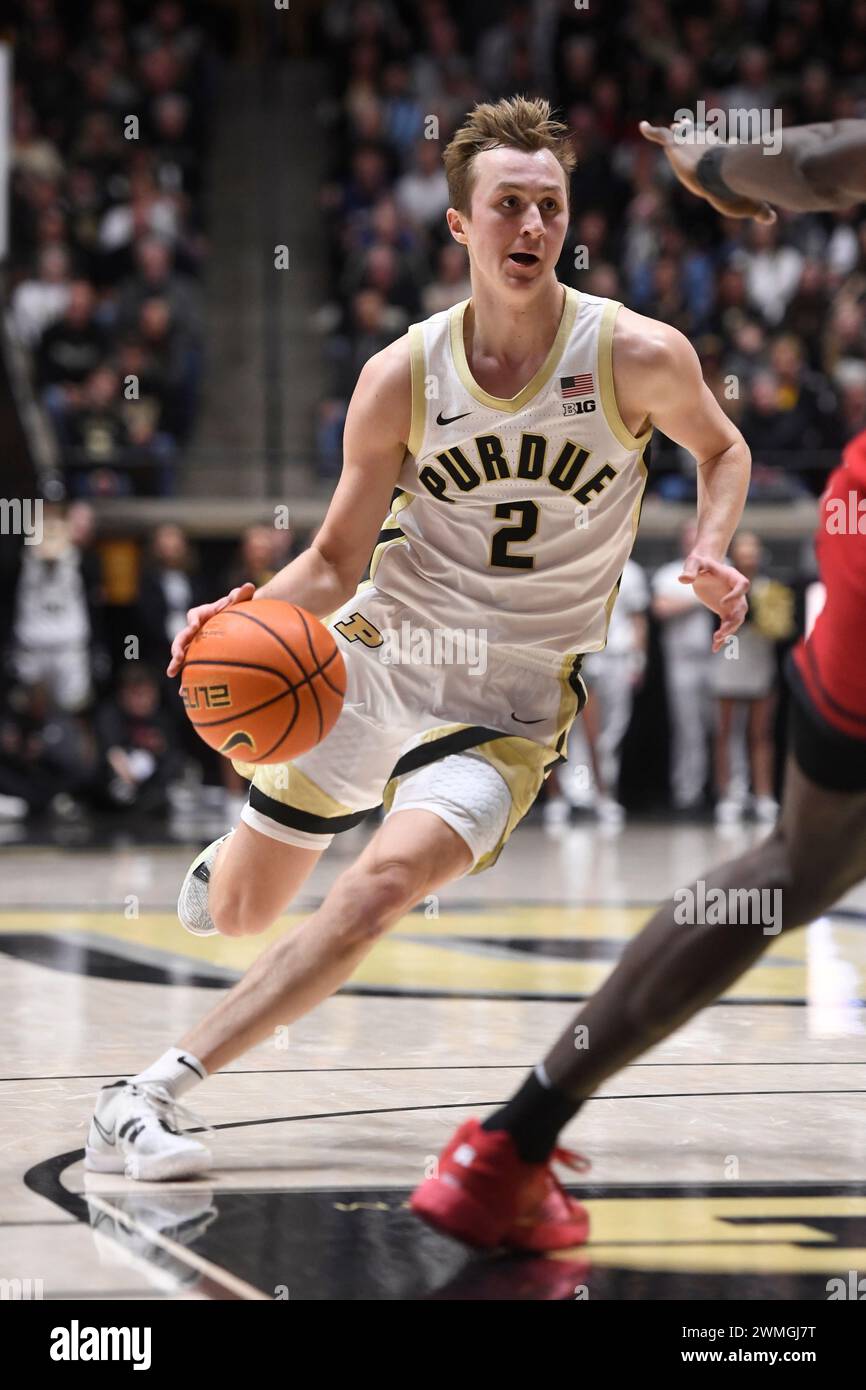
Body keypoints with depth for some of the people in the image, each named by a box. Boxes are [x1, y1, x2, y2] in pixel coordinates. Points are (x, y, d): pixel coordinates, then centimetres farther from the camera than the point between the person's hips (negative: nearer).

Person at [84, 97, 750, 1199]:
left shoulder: (638, 356, -13)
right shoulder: (403, 377, -10)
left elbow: (722, 449, 10)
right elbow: (335, 562, -3)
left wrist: (709, 554, -10)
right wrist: (248, 613, -24)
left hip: (510, 710, -2)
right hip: (376, 656, 2)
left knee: (384, 885, -28)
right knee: (237, 911, 12)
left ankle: (149, 1097, -25)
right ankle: (229, 849, 54)